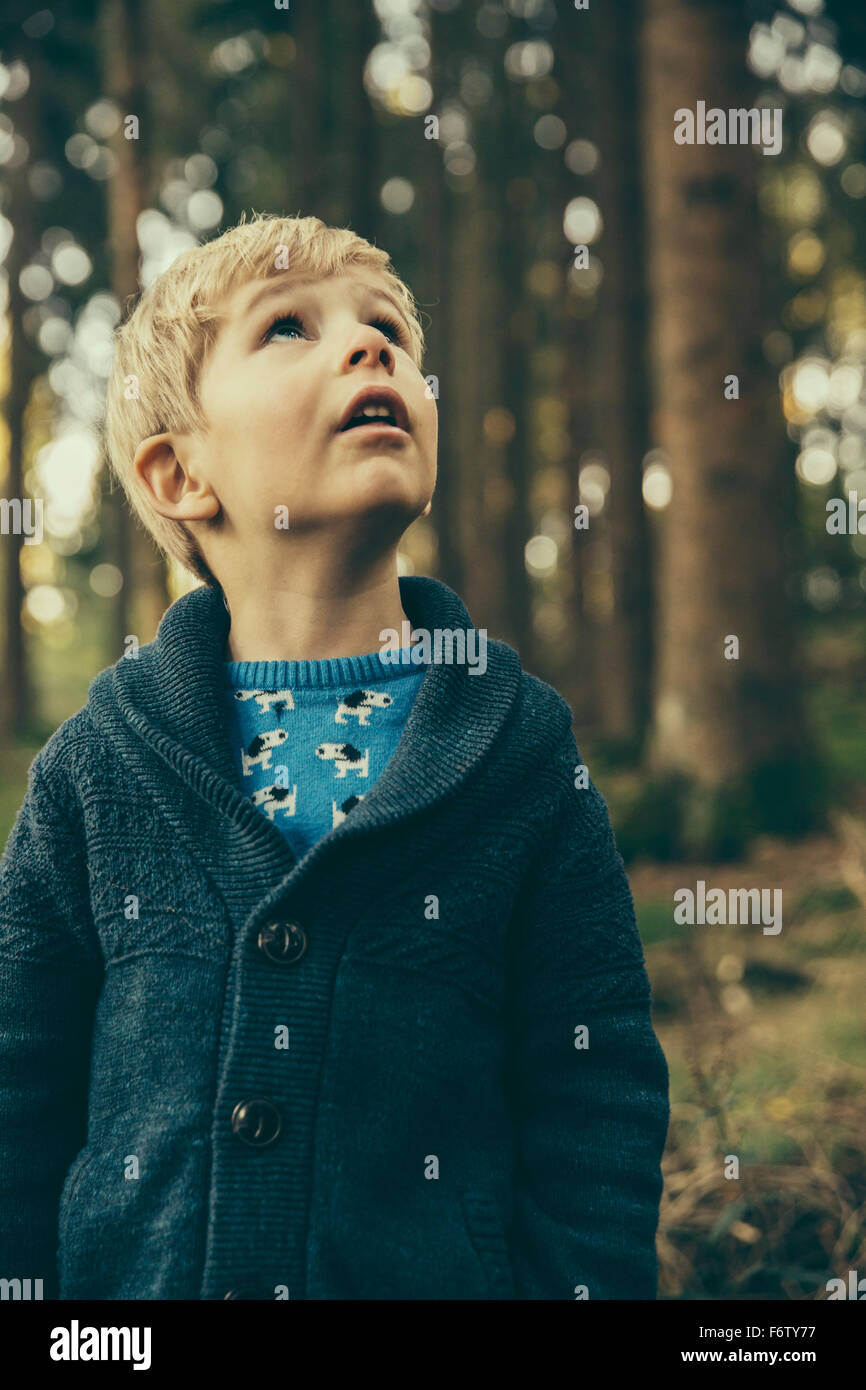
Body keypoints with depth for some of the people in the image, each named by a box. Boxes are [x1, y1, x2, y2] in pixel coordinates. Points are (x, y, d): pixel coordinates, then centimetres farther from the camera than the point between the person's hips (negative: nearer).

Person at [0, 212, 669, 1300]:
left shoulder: (522, 756, -6)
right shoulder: (93, 771, -4)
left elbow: (595, 1104, -4)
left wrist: (593, 1280, -10)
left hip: (451, 1273, 0)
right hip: (133, 1275, 1)